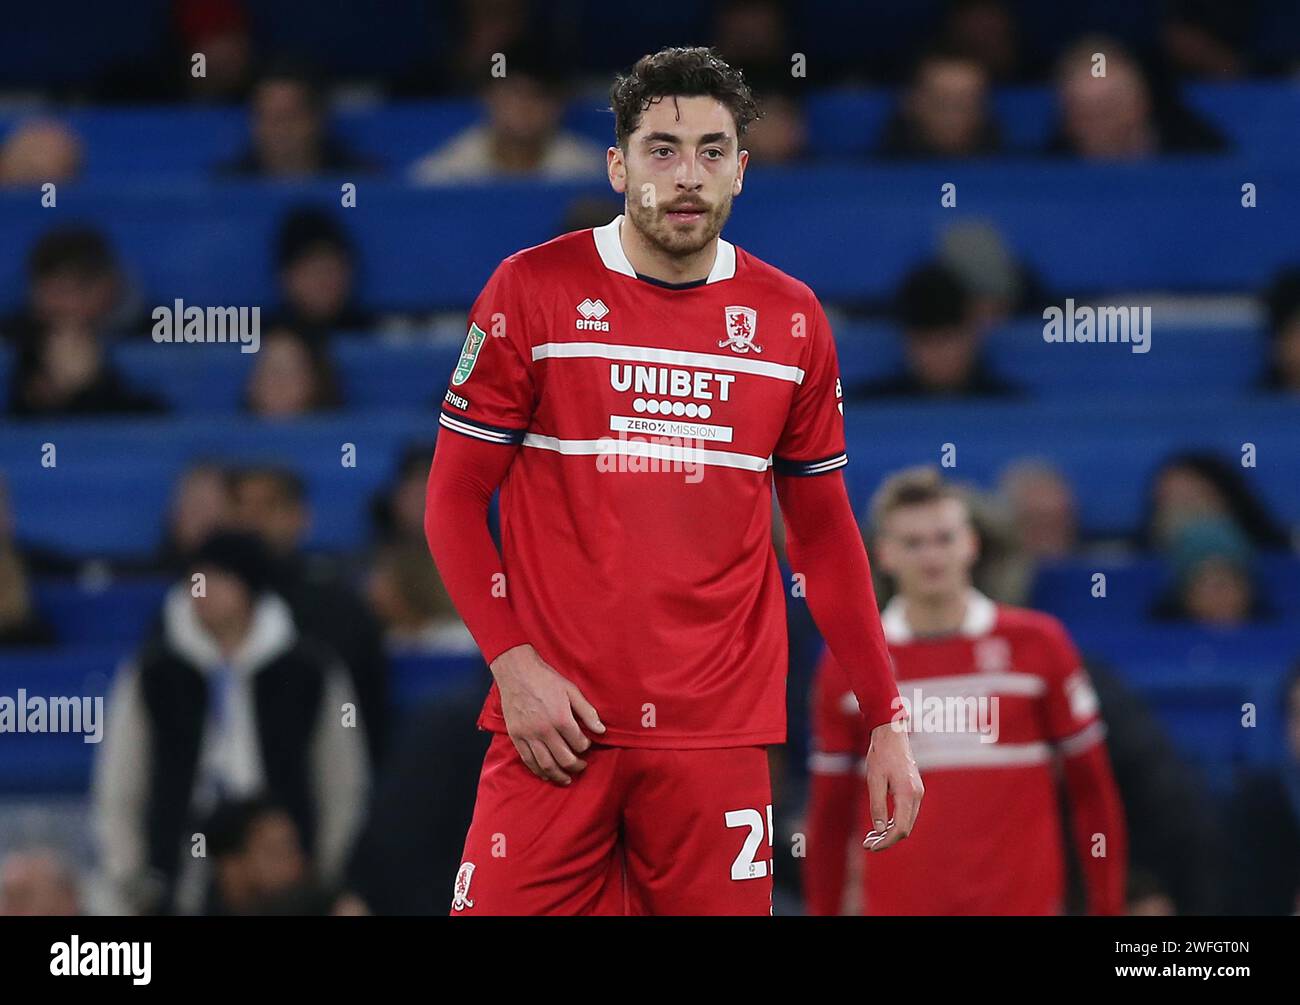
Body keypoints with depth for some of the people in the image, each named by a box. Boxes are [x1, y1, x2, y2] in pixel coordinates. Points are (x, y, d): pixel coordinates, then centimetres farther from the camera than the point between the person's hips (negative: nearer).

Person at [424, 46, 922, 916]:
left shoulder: (791, 319, 8)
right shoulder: (533, 290, 1)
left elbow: (823, 532, 15)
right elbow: (455, 498, 3)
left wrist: (884, 722, 10)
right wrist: (514, 664, -9)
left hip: (718, 733, 2)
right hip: (556, 718, -2)